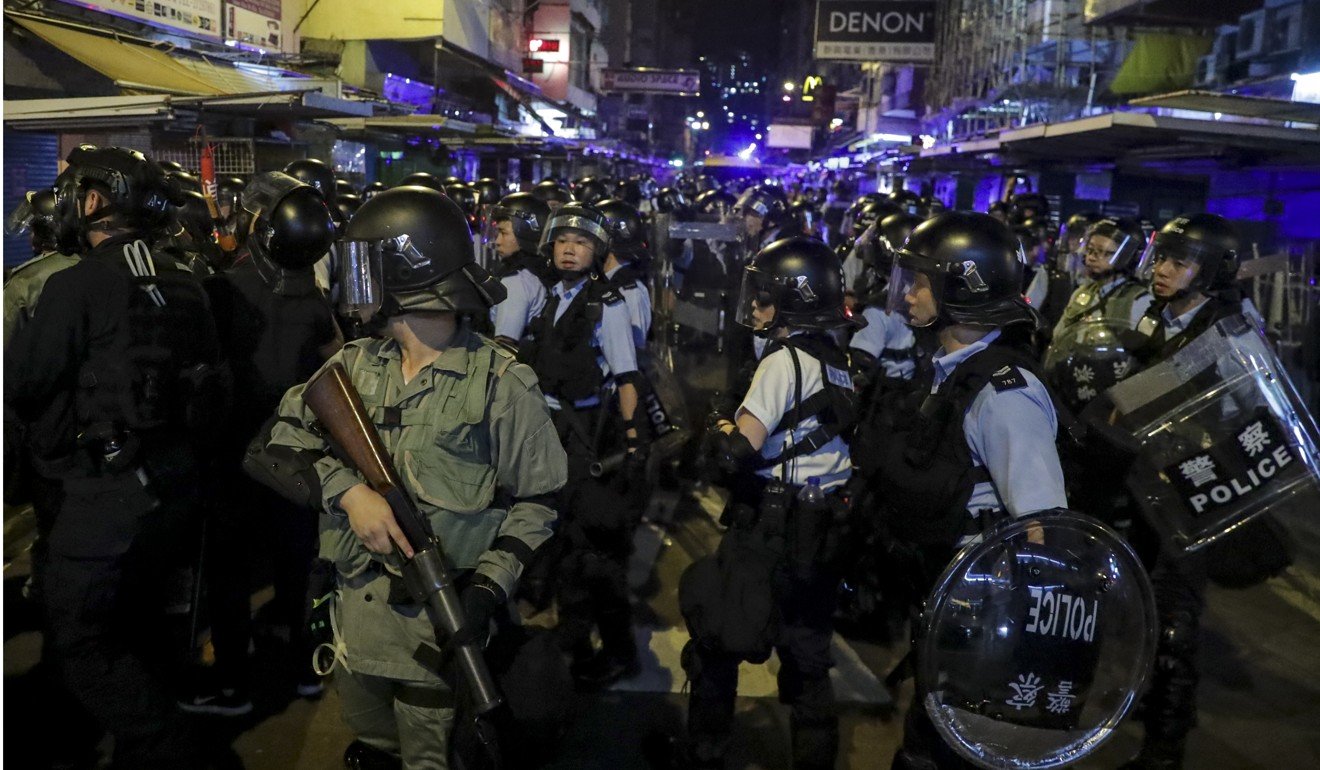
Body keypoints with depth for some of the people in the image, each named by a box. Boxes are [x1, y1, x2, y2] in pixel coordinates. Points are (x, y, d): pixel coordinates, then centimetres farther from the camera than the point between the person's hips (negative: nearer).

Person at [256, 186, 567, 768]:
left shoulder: (502, 382, -12)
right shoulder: (354, 364, 2)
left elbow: (538, 499, -9)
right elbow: (287, 433, -2)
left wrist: (487, 590, -19)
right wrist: (348, 489, -19)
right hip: (354, 606, 5)